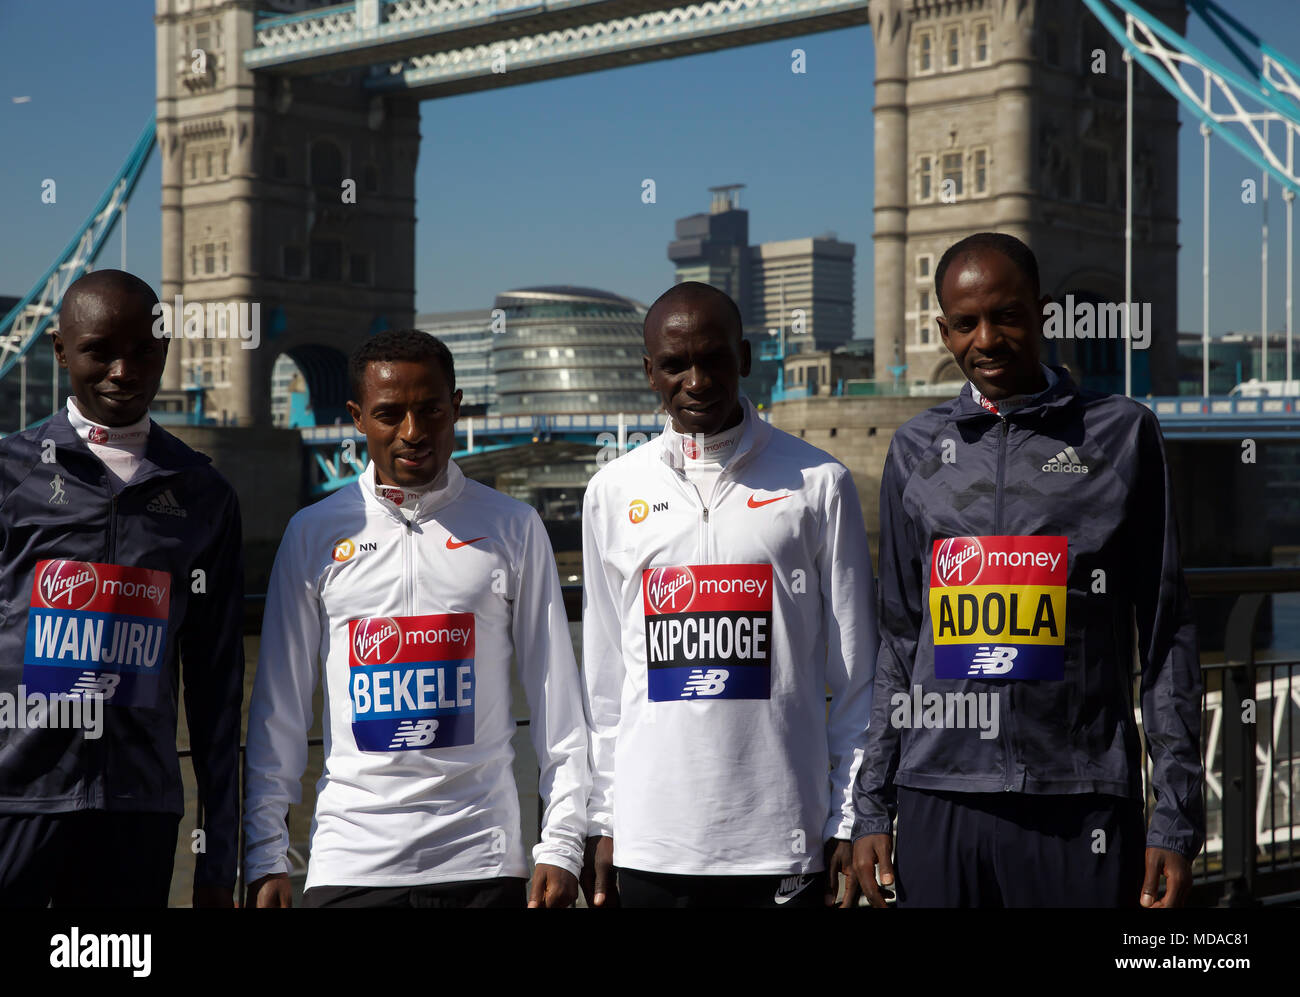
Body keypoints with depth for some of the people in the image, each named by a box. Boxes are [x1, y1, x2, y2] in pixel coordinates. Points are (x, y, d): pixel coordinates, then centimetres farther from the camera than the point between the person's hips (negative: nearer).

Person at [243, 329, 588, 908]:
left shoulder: (513, 528, 4)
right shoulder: (314, 534, 5)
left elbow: (555, 692, 4)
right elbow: (280, 705, 7)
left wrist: (561, 845, -1)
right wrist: (265, 857, 3)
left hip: (482, 858, 0)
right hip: (350, 862, 0)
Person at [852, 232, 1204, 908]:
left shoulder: (1121, 434, 5)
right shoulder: (917, 449, 12)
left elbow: (1165, 634, 4)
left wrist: (1176, 815, -1)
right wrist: (871, 807, 9)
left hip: (1082, 802, -2)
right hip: (938, 801, 2)